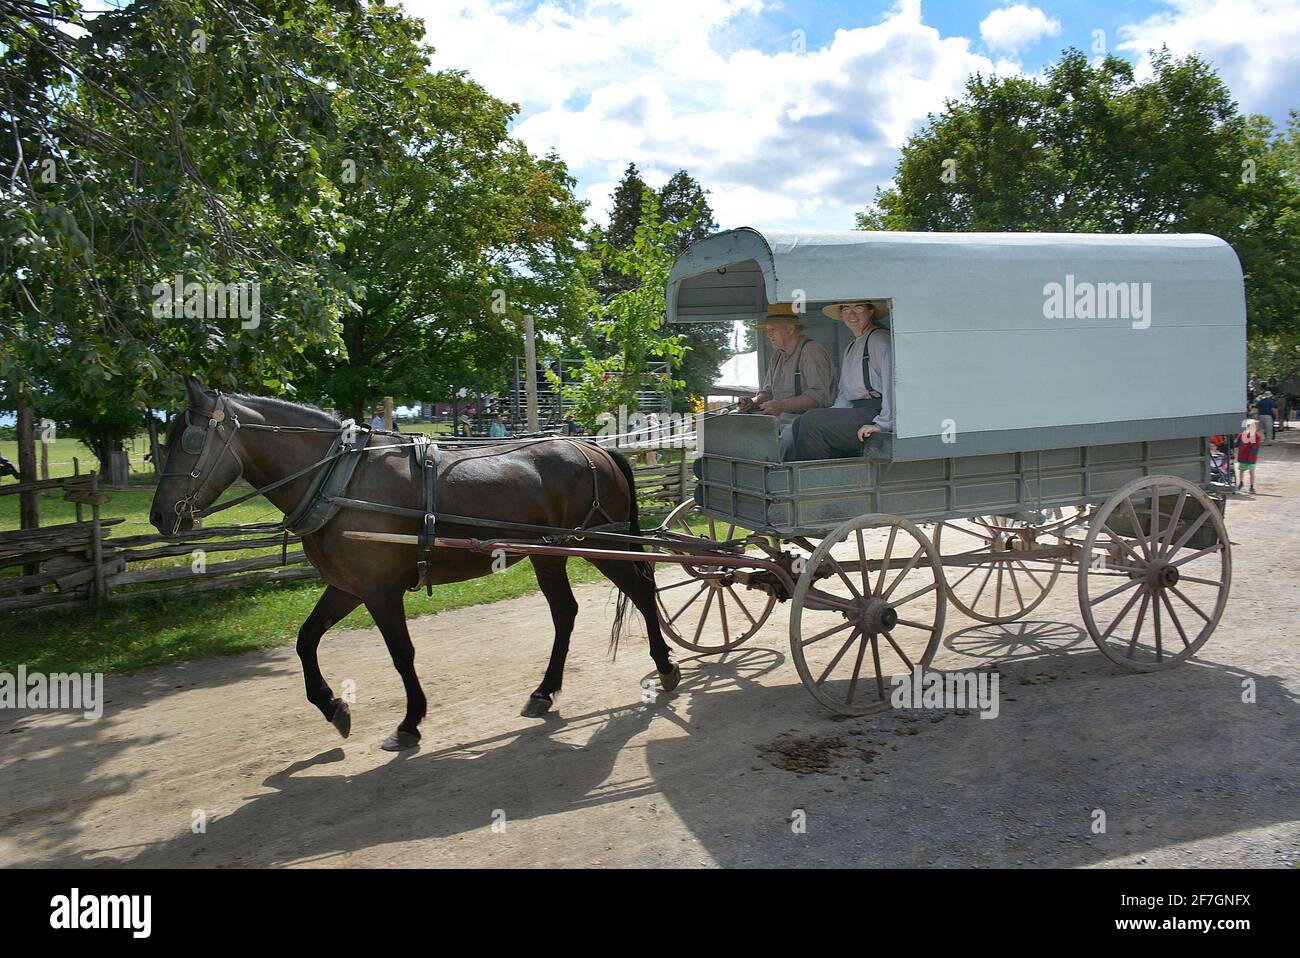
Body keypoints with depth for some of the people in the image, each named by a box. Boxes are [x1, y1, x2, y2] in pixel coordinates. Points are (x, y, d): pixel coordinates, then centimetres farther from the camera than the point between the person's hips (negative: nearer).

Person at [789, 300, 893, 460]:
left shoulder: (881, 339, -6)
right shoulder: (851, 348, 24)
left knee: (811, 421, -20)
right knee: (799, 423, -3)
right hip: (856, 411, 9)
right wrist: (830, 415, 7)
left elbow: (892, 382, -17)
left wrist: (882, 423, -23)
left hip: (874, 413, -9)